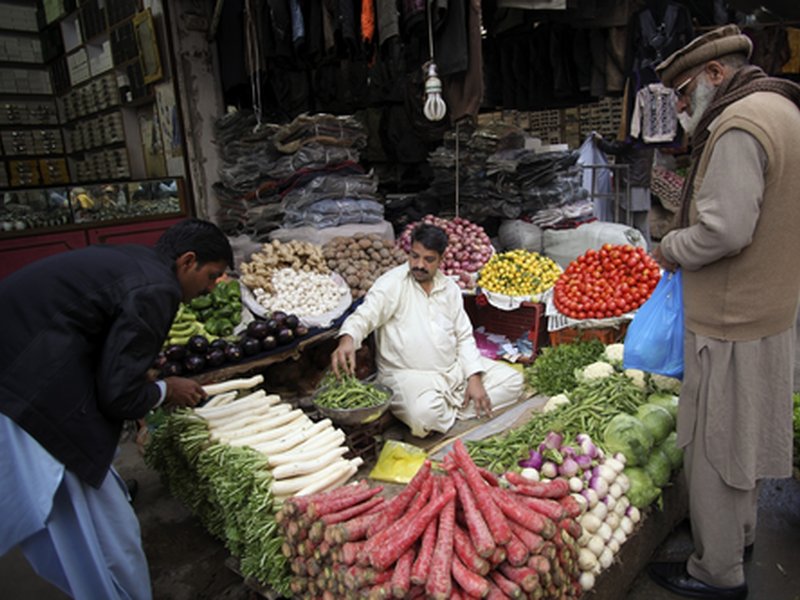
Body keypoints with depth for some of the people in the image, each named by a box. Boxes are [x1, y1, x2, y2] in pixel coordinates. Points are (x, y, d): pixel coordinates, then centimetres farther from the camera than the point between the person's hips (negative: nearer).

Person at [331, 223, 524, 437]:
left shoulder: (450, 288, 8)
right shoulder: (392, 283, -9)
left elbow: (464, 337, 9)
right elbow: (365, 316, -22)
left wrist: (474, 378, -3)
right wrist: (347, 340, -45)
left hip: (455, 368, 7)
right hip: (407, 374, -6)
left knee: (512, 381, 1)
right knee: (425, 414, -37)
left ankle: (449, 412, -7)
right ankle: (457, 410, -2)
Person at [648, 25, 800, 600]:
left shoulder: (739, 125, -19)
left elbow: (724, 229, -28)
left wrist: (670, 248, -10)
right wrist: (682, 246, 8)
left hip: (730, 323, -10)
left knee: (714, 444, 4)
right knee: (744, 436, 23)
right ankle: (741, 530, 43)